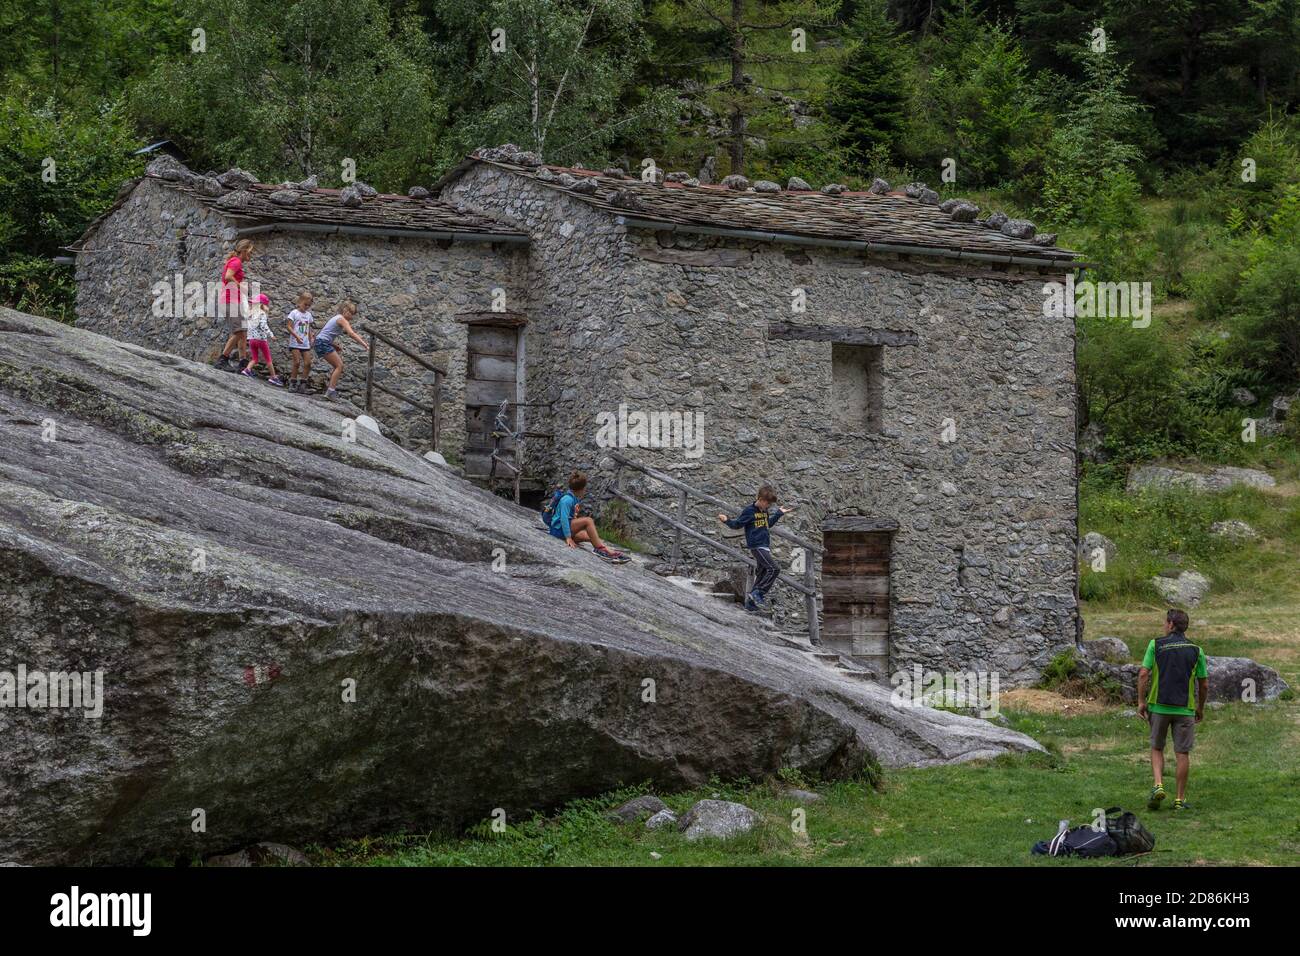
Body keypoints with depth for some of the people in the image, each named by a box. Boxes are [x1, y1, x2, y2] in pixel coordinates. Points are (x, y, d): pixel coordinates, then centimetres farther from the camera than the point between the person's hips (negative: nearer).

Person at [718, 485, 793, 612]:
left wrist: (779, 513, 37)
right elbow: (737, 524, -3)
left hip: (765, 547, 9)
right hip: (756, 546, -9)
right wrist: (726, 520, -20)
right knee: (774, 568, -20)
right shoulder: (750, 511, -9)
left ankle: (751, 602, 11)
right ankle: (758, 593, -17)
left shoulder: (765, 511, 14)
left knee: (761, 575, 7)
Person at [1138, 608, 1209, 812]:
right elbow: (1204, 684, 6)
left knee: (1157, 748, 15)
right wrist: (1200, 708, 19)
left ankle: (1158, 786, -5)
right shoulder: (1196, 650, 3)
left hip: (1159, 706, 0)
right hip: (1185, 709, 0)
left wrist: (1141, 701, -2)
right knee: (1182, 753, 6)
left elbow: (1143, 674, -9)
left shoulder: (1156, 645, -2)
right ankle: (1180, 799, 8)